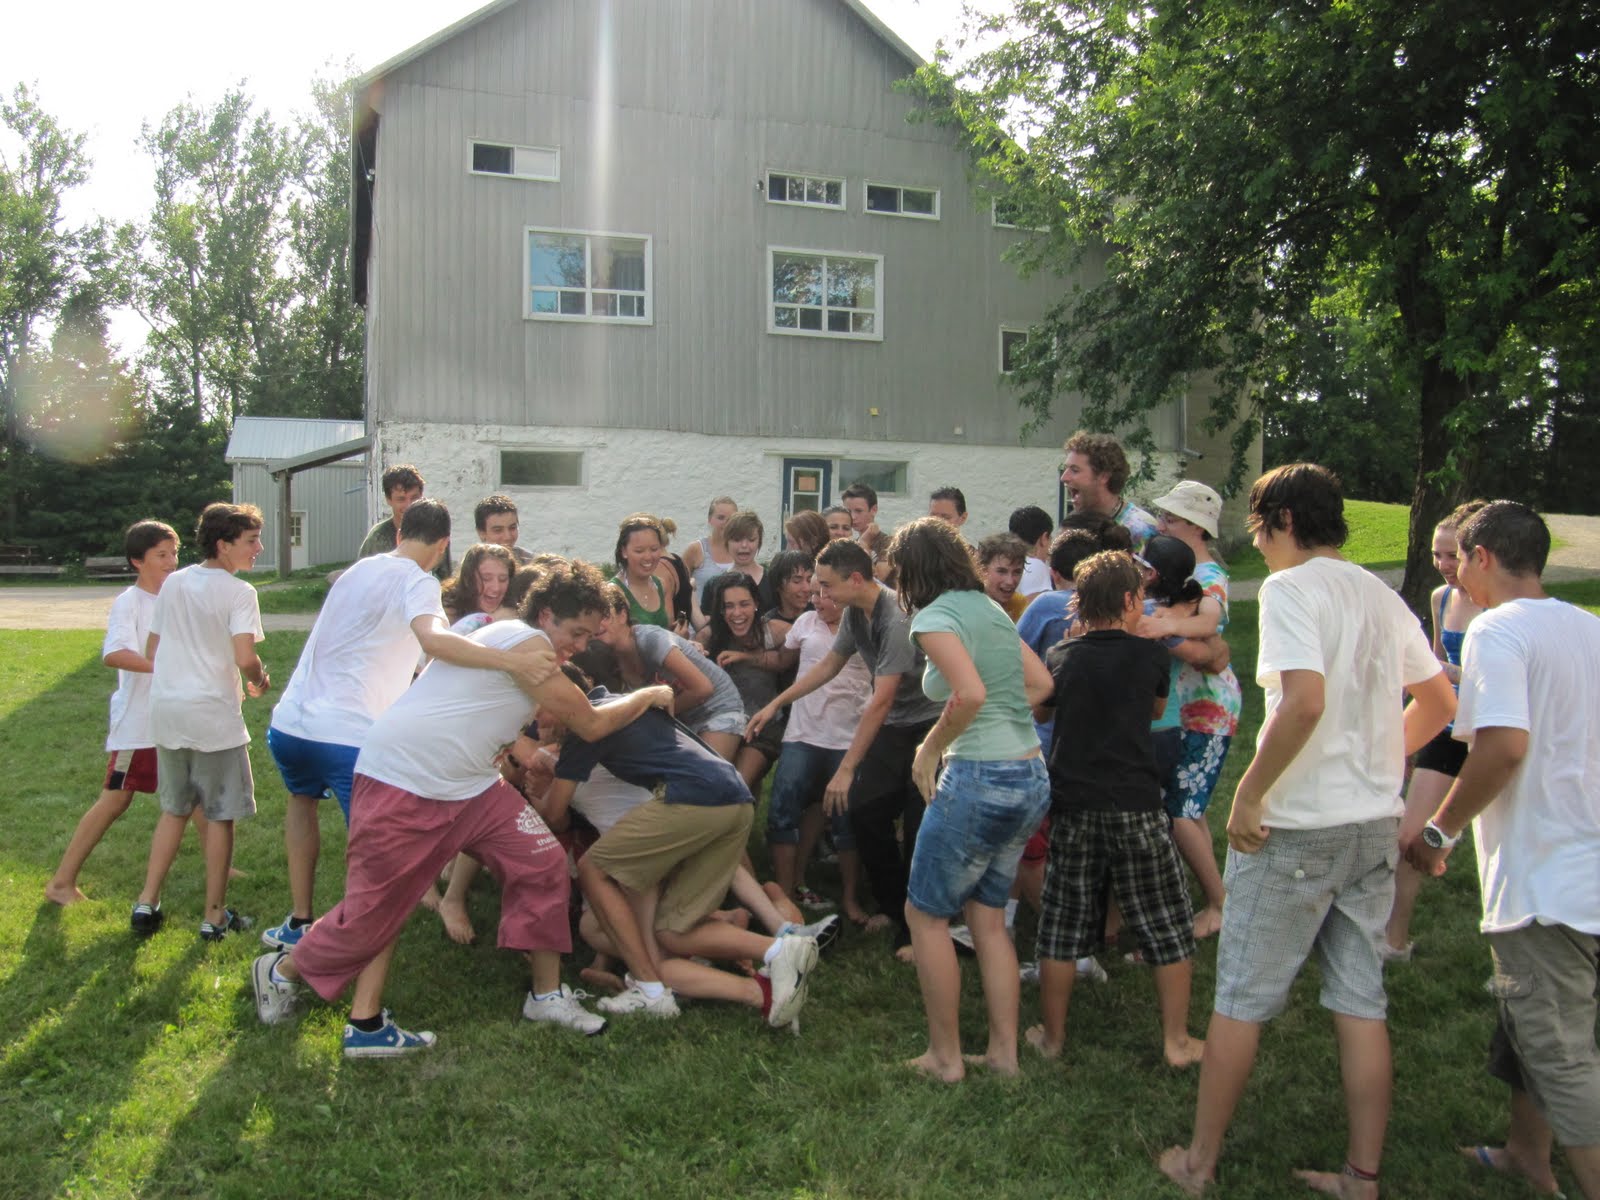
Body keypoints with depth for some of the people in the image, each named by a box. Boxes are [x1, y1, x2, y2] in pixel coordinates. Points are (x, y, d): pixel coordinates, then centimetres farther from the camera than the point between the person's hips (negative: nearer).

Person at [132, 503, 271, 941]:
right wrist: (260, 681, 0)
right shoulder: (238, 592, -12)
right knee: (220, 815, 6)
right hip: (214, 713, -6)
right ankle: (215, 916, 12)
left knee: (174, 809, 21)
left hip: (166, 710, 6)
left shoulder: (172, 583, 8)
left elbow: (151, 650, 13)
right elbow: (245, 659, -21)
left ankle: (147, 902, 19)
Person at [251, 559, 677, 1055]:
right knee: (373, 908, 1)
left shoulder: (512, 639, 13)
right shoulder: (528, 645, -18)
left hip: (469, 784, 10)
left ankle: (547, 995, 11)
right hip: (403, 780, -10)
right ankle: (282, 971, 29)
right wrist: (650, 695, 1)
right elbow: (591, 724, -12)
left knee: (543, 864, -1)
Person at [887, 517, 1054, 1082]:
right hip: (1031, 775, 8)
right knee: (987, 915, 17)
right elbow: (1040, 682, 16)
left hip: (981, 778, -8)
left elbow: (971, 694, -23)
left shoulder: (935, 616, -10)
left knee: (925, 913, 7)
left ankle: (945, 1056, 14)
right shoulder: (989, 608, 15)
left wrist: (931, 746, -9)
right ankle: (1004, 1051, 21)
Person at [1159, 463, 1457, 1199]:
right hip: (1377, 823, 7)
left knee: (1241, 999, 4)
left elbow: (1306, 699, -27)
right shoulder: (1381, 595, 10)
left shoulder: (1291, 587, -13)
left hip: (1297, 826, -7)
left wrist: (1248, 795, -19)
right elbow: (1438, 703, 17)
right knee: (1361, 1000, 13)